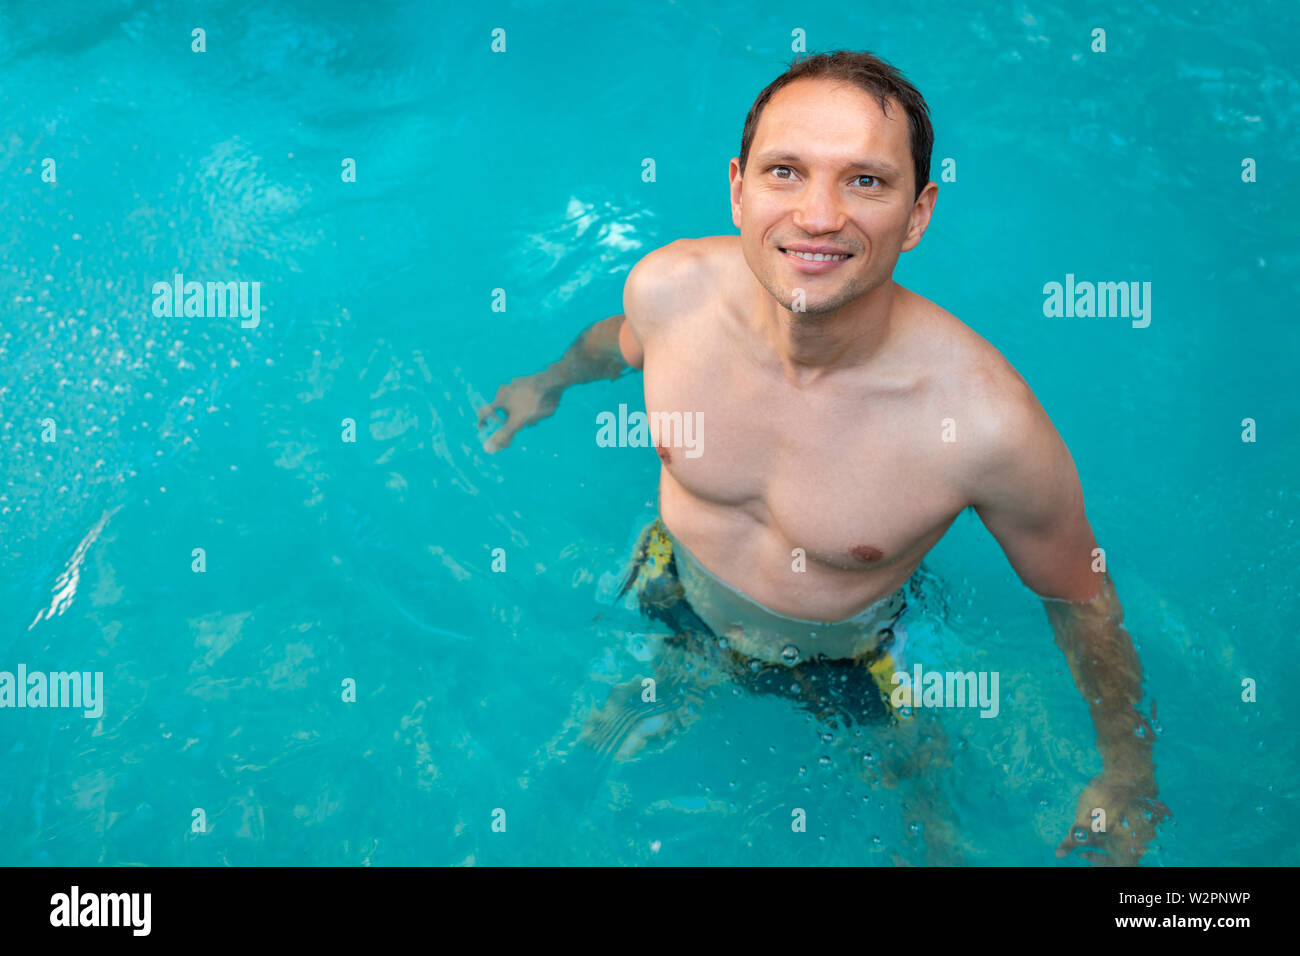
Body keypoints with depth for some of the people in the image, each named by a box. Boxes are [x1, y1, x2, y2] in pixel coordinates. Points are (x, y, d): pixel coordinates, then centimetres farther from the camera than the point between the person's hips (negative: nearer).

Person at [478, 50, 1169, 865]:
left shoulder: (987, 422, -38)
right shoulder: (670, 287, -27)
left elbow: (1081, 595, -18)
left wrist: (1130, 775, -11)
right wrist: (552, 380, 20)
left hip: (850, 660, -2)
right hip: (676, 599, 3)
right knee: (609, 741, 26)